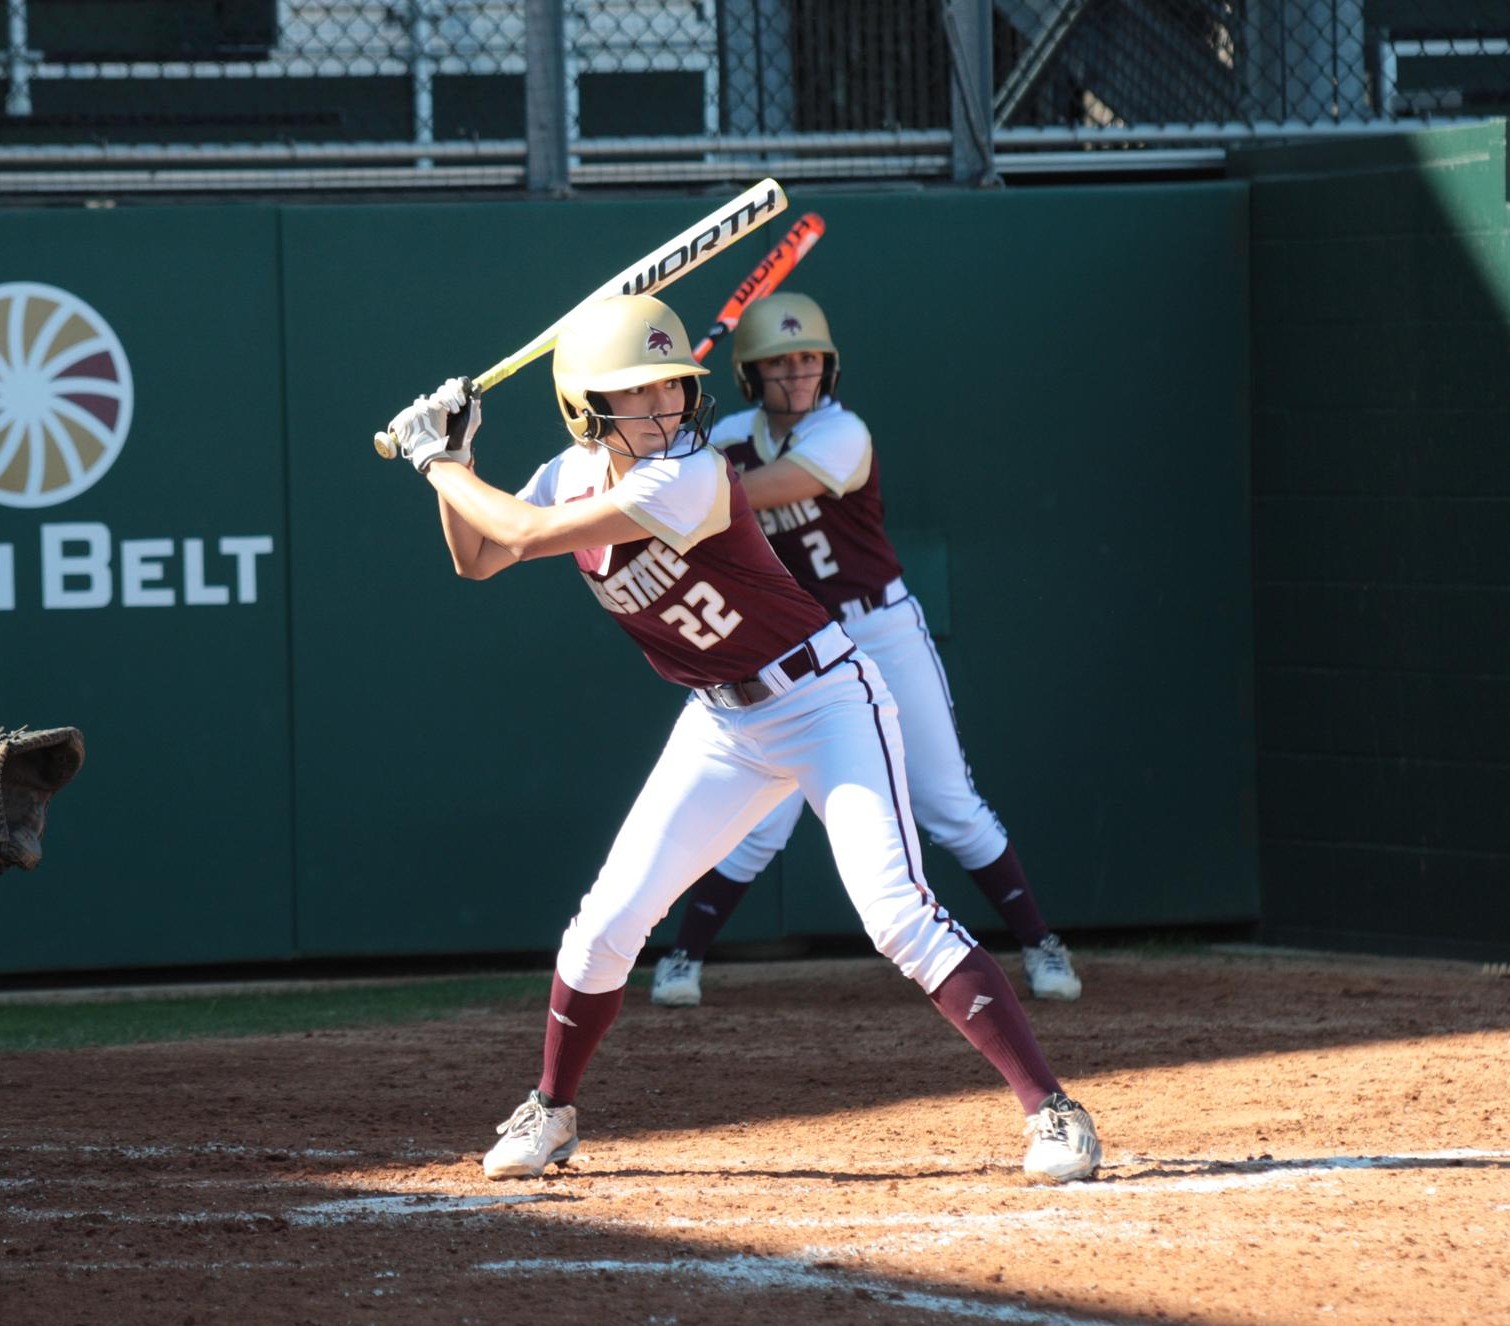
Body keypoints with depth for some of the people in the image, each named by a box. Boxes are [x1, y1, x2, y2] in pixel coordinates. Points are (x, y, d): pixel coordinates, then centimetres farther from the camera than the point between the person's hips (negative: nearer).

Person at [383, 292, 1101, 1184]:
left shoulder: (689, 476, -26)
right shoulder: (574, 477, -1)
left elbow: (526, 536, -28)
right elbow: (477, 558, 13)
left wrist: (441, 466, -13)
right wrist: (452, 459, -1)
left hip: (827, 702, -7)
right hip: (724, 725, 7)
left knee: (897, 914, -21)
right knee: (608, 923, 3)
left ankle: (1051, 1110, -19)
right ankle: (552, 1116, 24)